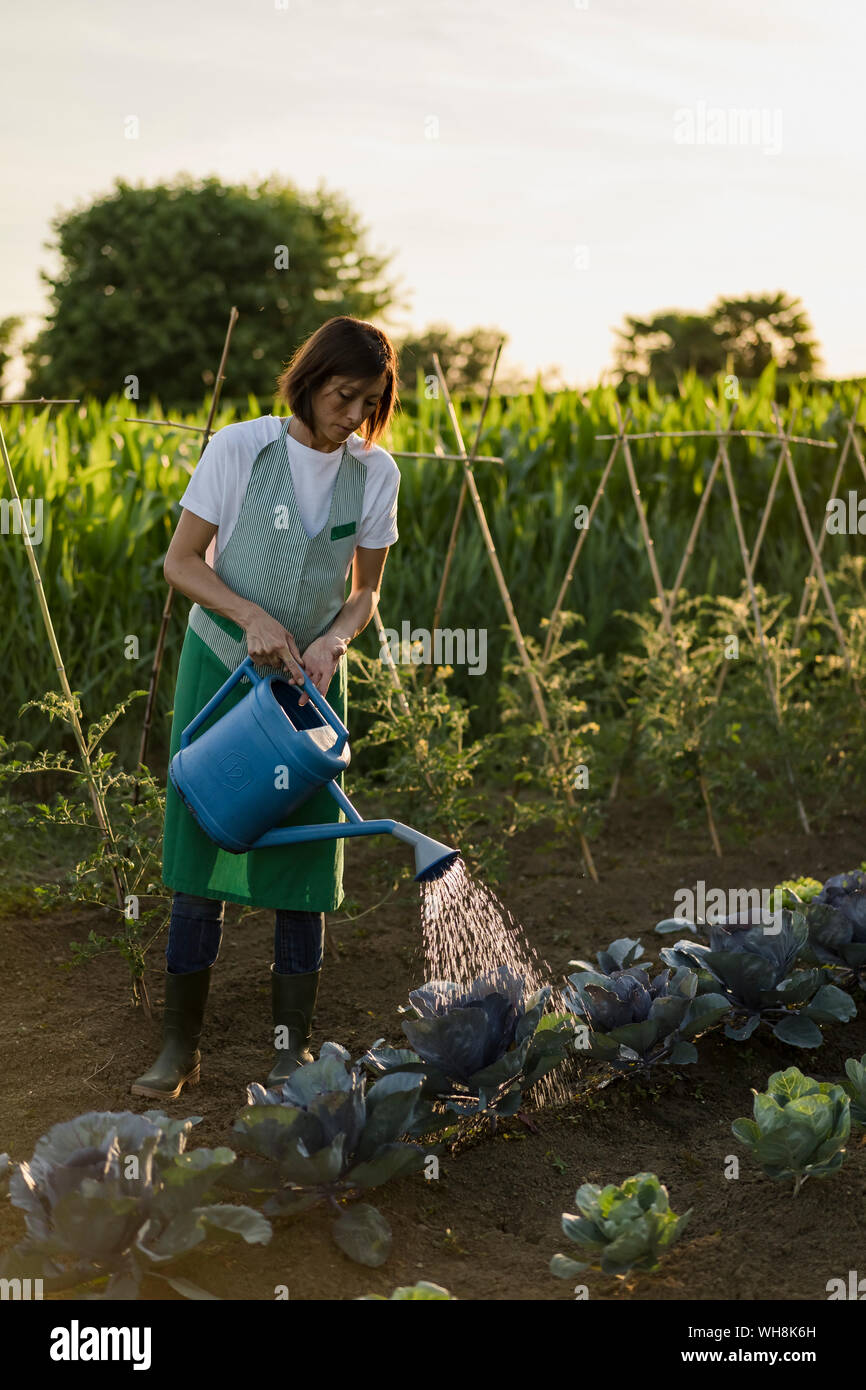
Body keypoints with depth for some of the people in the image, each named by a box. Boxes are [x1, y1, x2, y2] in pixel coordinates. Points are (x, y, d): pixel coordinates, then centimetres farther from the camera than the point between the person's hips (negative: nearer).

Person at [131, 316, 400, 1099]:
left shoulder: (375, 472, -3)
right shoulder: (241, 448, -12)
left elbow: (366, 593, 4)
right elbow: (181, 562, -8)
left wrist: (332, 641, -16)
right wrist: (253, 617, -21)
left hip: (311, 680, 2)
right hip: (222, 666, -2)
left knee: (303, 859, 1)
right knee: (201, 848, -1)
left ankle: (293, 1049, 12)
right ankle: (181, 1045, 9)